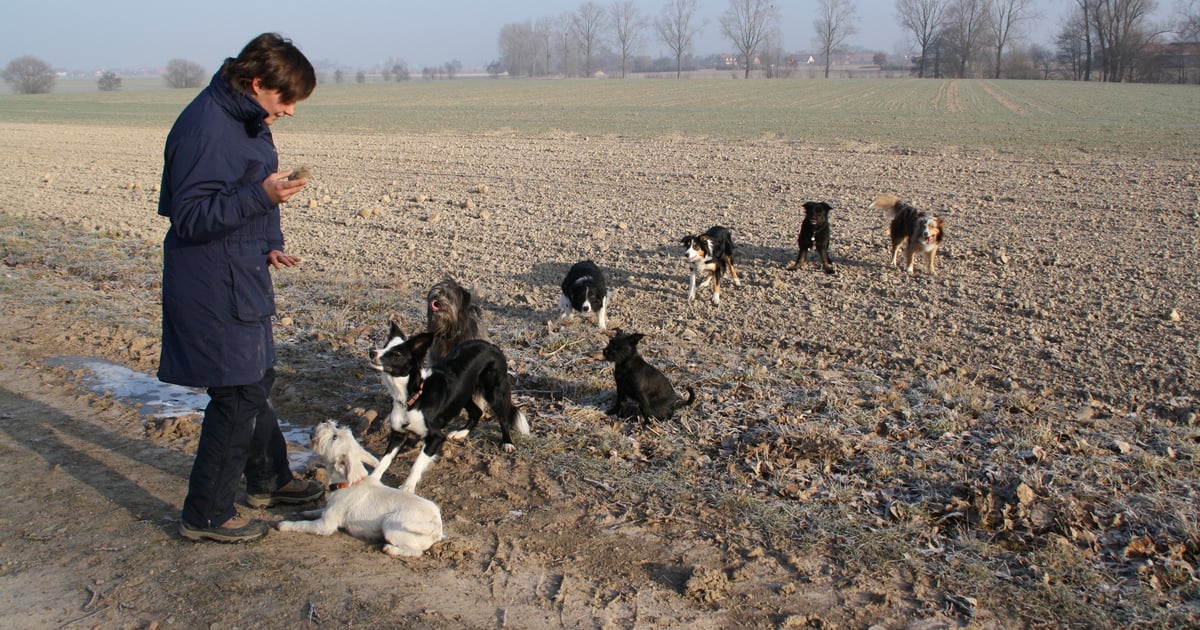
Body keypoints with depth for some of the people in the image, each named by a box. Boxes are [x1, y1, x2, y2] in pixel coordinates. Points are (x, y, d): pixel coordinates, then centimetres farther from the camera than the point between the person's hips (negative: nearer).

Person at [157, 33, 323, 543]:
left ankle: (269, 479, 38)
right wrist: (262, 195, -33)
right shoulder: (205, 128, -21)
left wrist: (267, 245, 7)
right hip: (213, 286, -10)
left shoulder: (247, 120, 9)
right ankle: (206, 514, 12)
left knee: (256, 381, 21)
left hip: (243, 277, 10)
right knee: (237, 394, -3)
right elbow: (190, 217, -24)